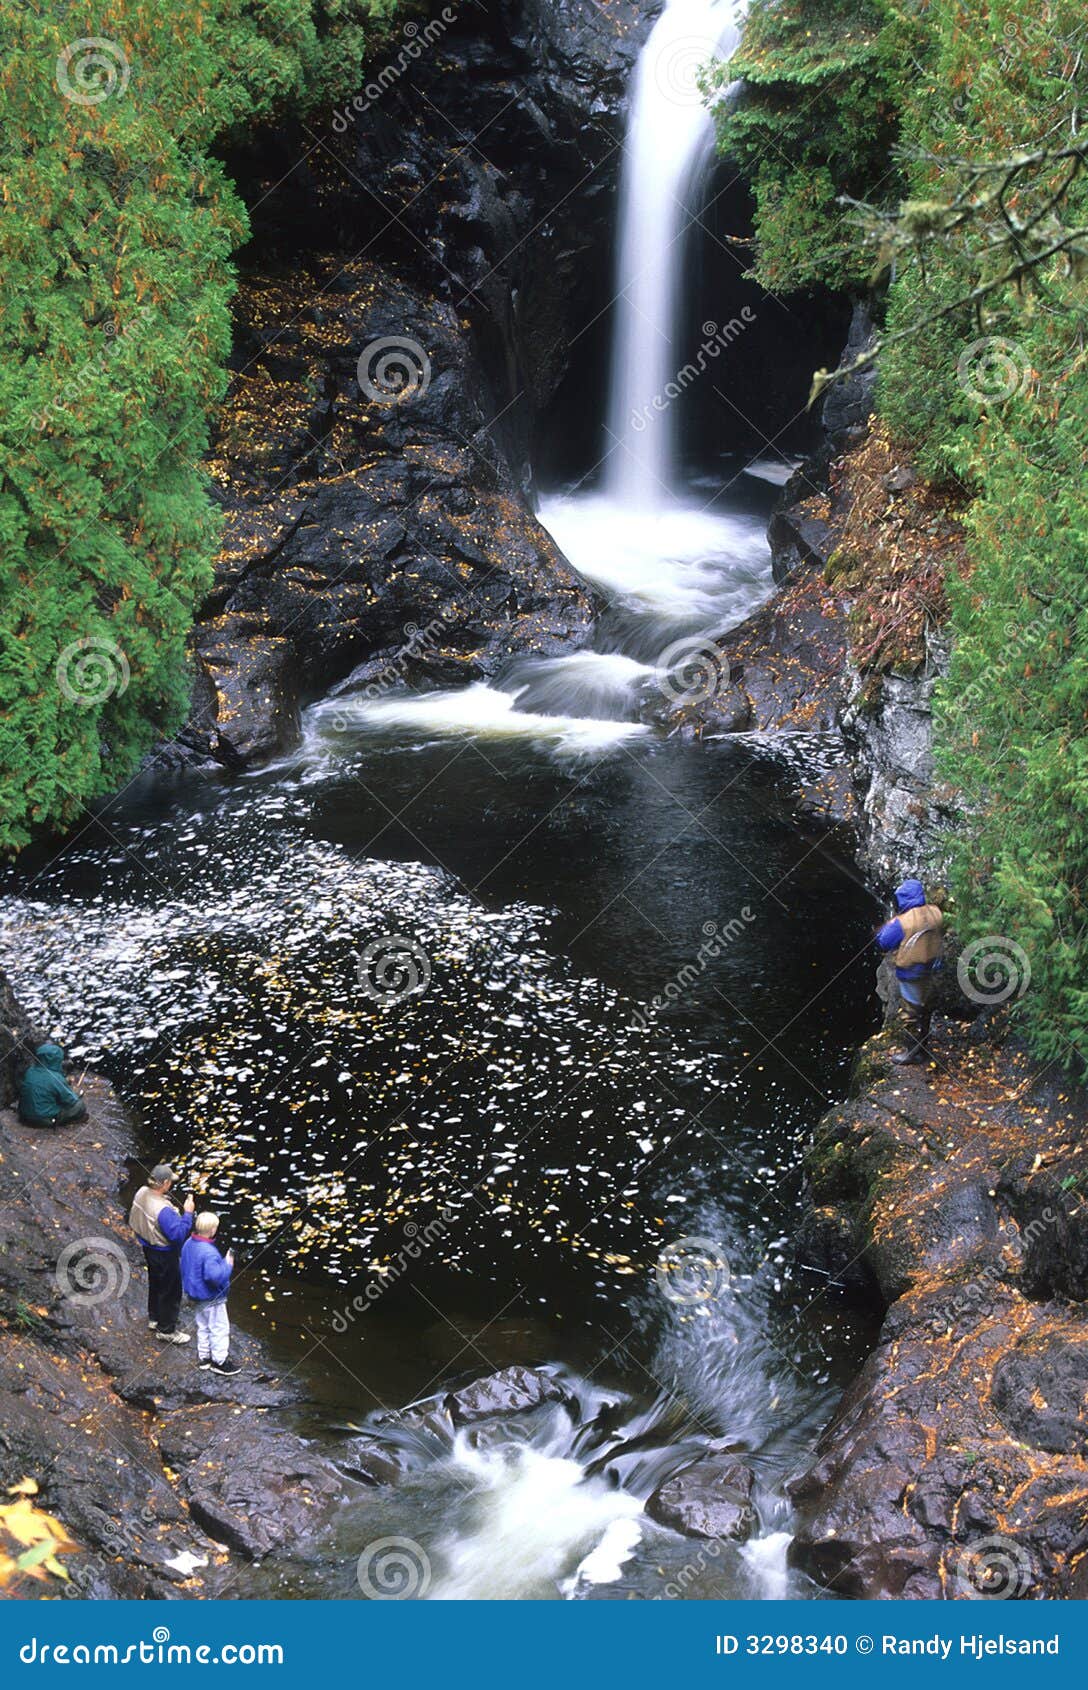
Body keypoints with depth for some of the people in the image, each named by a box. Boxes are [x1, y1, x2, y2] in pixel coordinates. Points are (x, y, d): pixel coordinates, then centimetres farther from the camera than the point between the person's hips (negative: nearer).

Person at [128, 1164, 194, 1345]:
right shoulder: (163, 1210, -38)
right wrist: (187, 1213, -26)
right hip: (164, 1254, -8)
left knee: (155, 1283, 29)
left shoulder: (141, 1193, -12)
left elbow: (134, 1221, 5)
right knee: (170, 1290, 12)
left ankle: (154, 1318, 49)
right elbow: (178, 1234, -32)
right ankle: (166, 1330, 27)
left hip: (148, 1248, 8)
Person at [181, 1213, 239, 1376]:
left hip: (197, 1294, 9)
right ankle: (220, 1361, 18)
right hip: (212, 1298, -9)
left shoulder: (189, 1243, -4)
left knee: (203, 1326, 23)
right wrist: (227, 1265, -26)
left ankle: (204, 1356, 36)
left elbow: (185, 1267, 9)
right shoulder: (209, 1252, -33)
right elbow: (214, 1275, -41)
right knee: (219, 1328, 8)